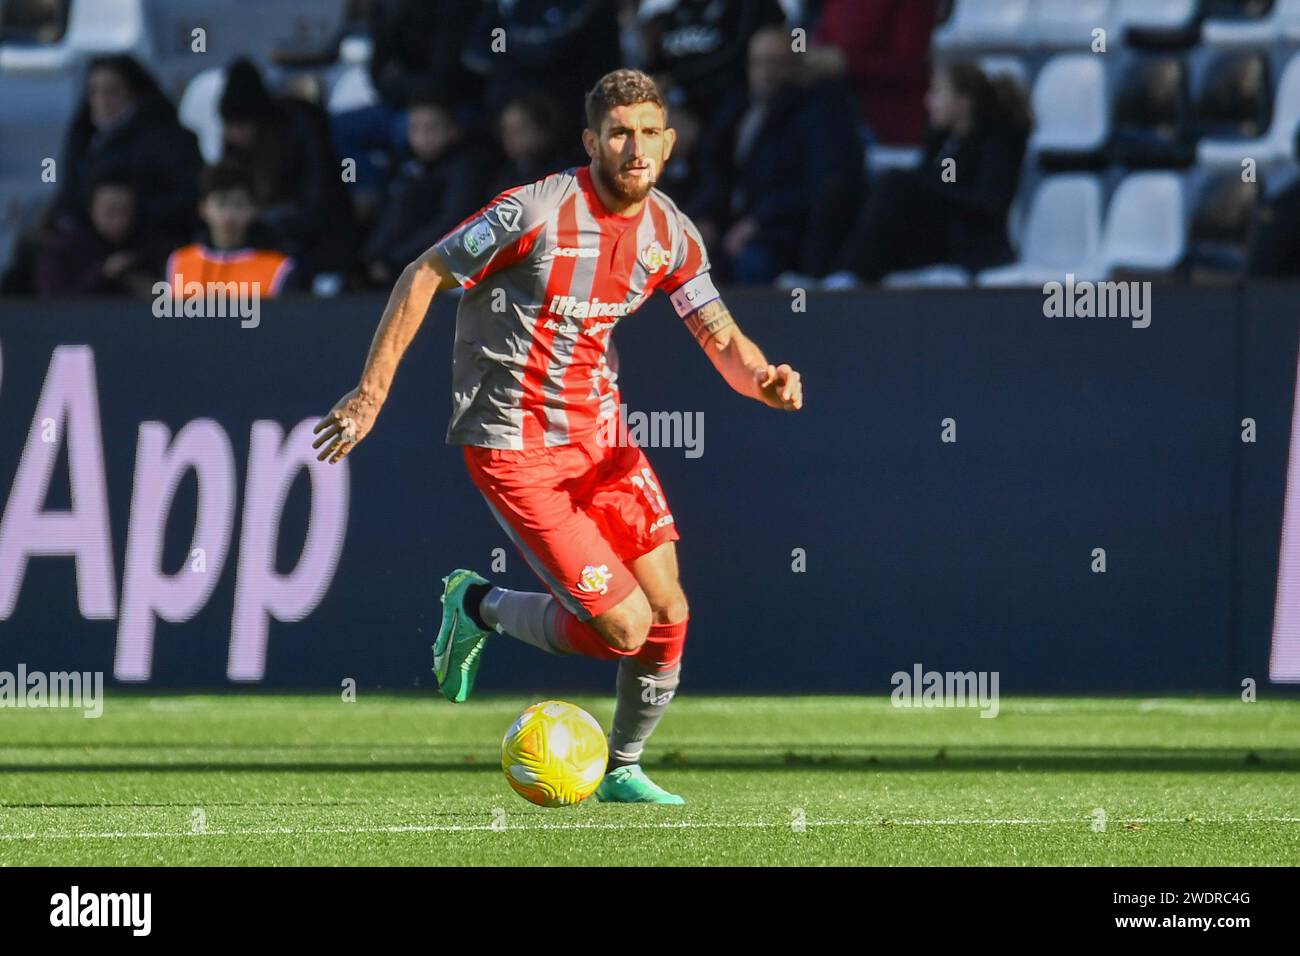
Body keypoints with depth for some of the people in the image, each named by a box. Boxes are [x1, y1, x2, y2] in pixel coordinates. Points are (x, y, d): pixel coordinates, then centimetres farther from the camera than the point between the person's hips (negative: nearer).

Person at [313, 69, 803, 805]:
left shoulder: (670, 234, 0)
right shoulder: (538, 212, -19)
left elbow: (723, 340, 4)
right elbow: (423, 278, -10)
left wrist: (764, 378, -20)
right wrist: (373, 392, -11)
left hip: (599, 431, 7)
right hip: (513, 445, -6)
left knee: (669, 616, 1)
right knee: (622, 626, -12)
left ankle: (623, 771, 24)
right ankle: (477, 607, 15)